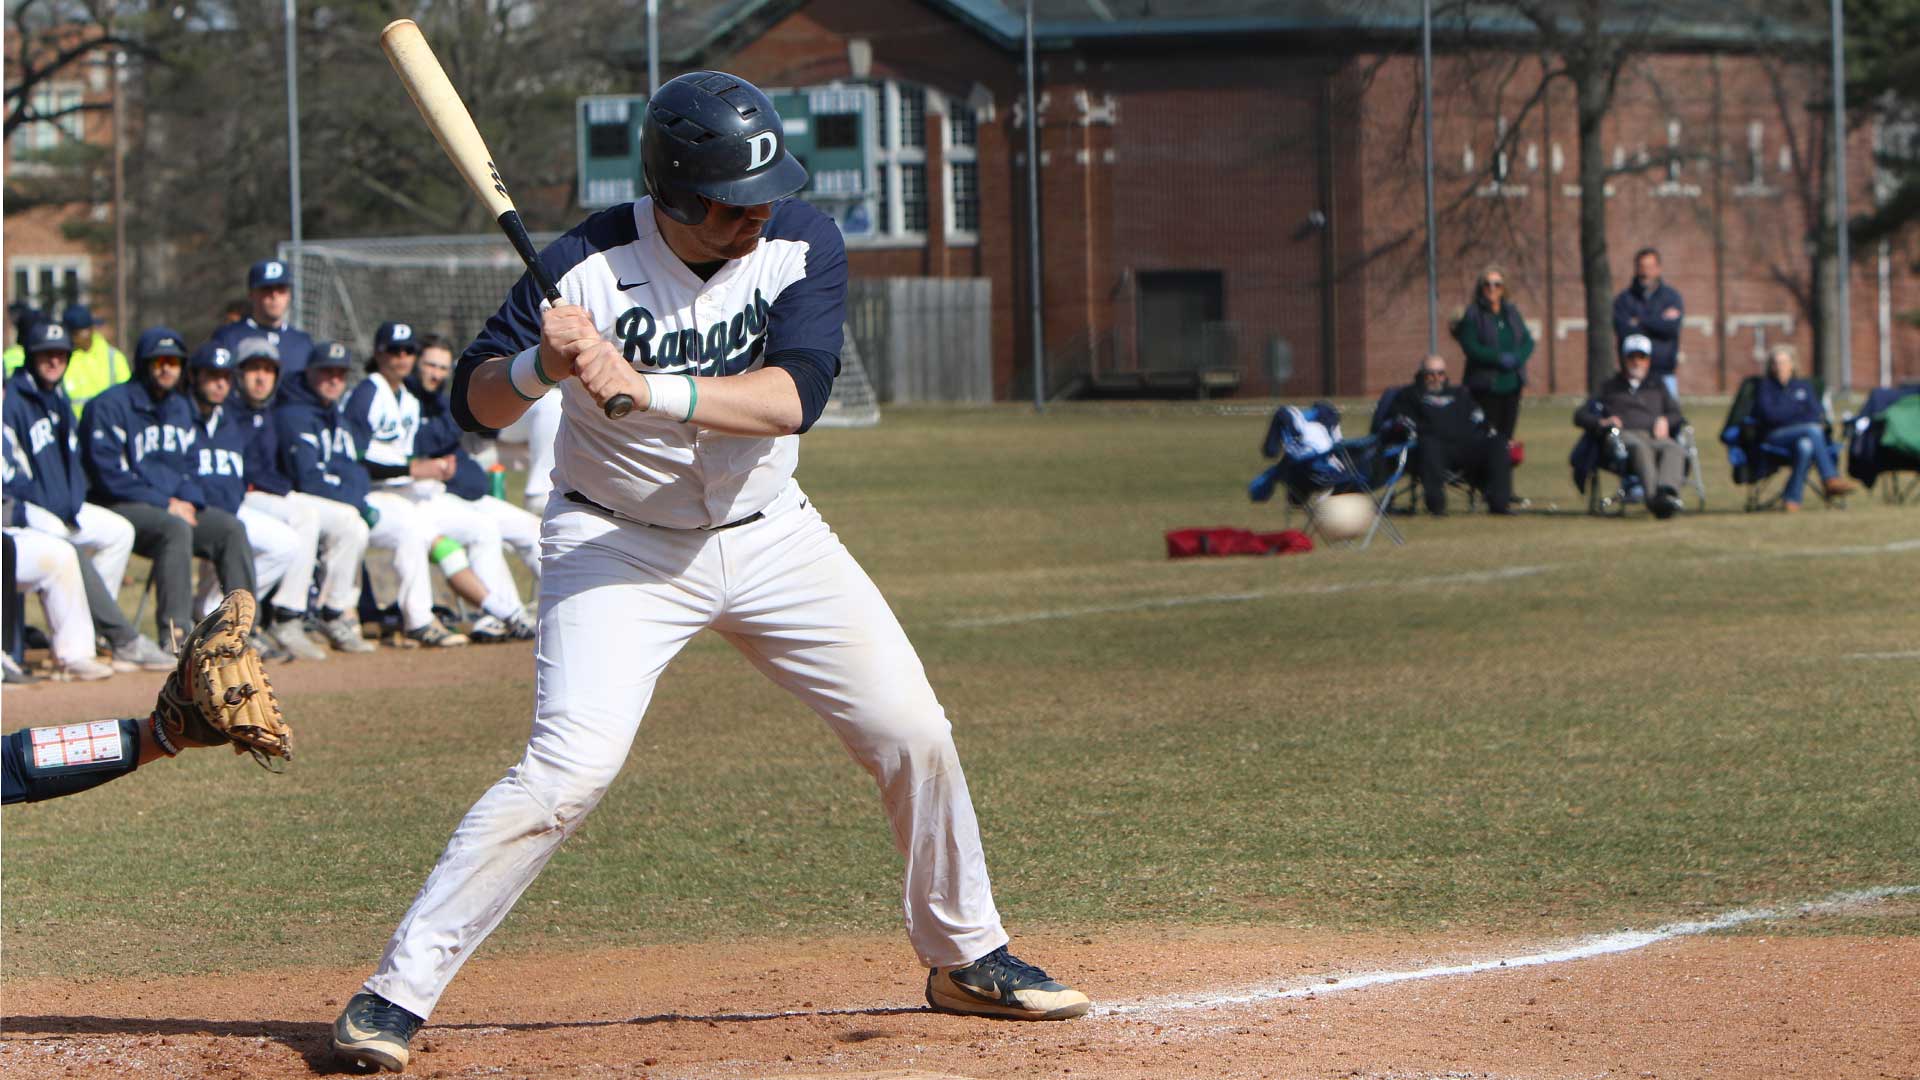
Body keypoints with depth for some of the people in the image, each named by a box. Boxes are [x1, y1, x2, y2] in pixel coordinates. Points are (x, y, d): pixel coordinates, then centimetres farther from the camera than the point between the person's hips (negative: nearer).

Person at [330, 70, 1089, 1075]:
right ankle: (397, 990, -14)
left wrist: (641, 387, -38)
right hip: (617, 544, -4)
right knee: (571, 763, -20)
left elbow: (792, 395, -27)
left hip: (769, 533, 4)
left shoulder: (802, 246, -13)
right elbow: (473, 403, -17)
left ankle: (965, 954, 24)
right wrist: (544, 365, -39)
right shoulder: (590, 265, -20)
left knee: (912, 730, 2)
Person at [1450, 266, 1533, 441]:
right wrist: (1500, 358, -18)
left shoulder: (1511, 312, 12)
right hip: (1485, 385, -5)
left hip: (1512, 383, 5)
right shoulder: (1473, 314, -5)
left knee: (1507, 433, 6)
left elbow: (1528, 341, 9)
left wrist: (1517, 358, -12)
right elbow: (1471, 347, -13)